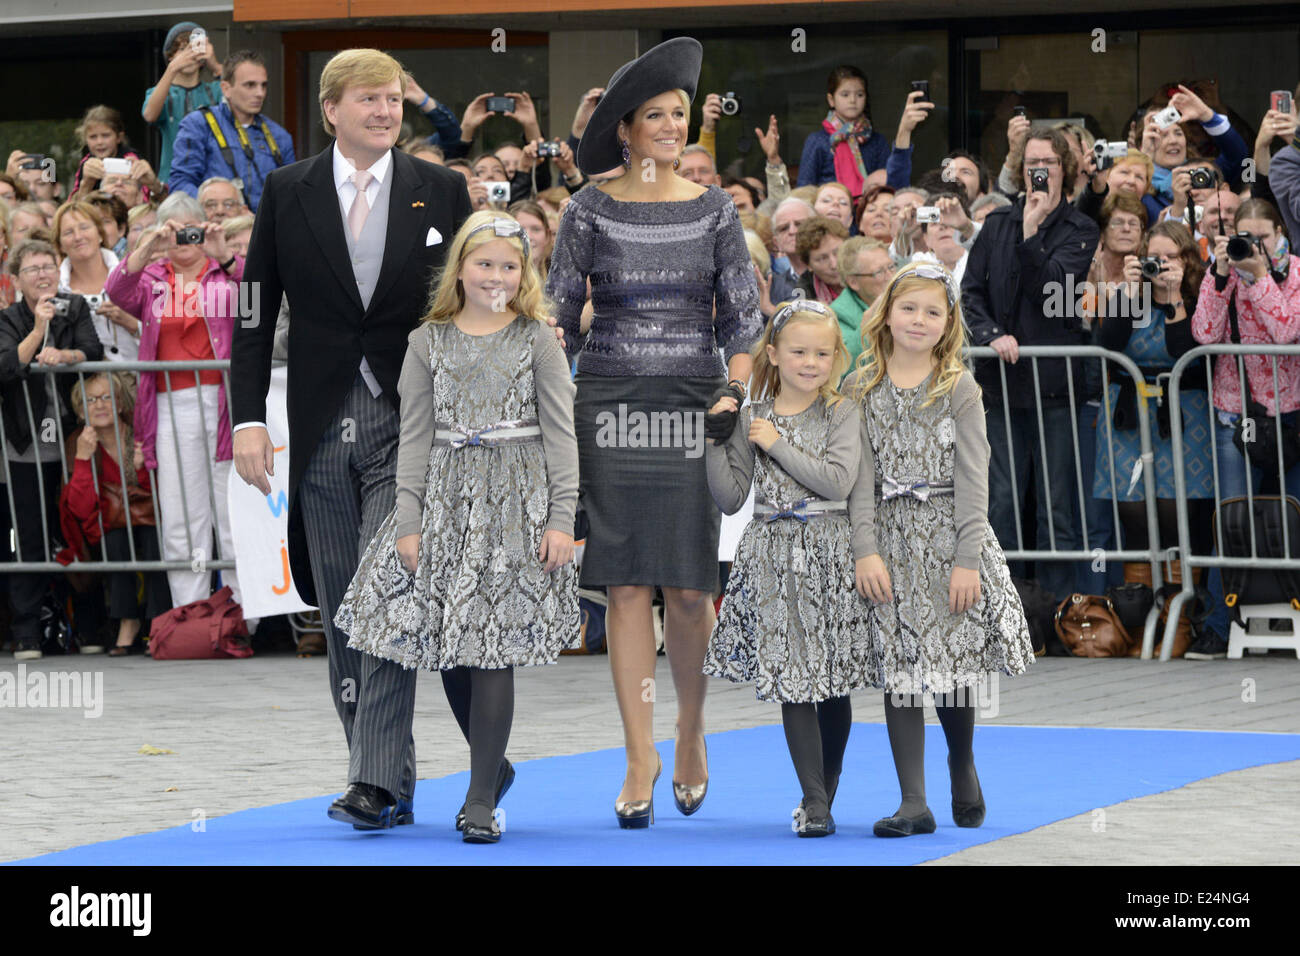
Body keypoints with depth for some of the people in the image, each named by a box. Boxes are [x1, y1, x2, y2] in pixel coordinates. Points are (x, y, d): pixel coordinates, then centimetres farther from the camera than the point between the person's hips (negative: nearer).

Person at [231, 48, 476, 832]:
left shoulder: (442, 192, 4)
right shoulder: (288, 193, 6)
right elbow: (256, 310, 6)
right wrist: (249, 416, -3)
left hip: (412, 423, -3)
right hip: (323, 429, 3)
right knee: (343, 613, 5)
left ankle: (376, 782, -16)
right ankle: (394, 787, 12)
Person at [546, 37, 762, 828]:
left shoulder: (714, 210, 5)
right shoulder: (591, 210, 2)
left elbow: (742, 317, 6)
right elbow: (560, 314, 4)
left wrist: (734, 398, -6)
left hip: (692, 402, 1)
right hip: (609, 400, -1)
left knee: (690, 583, -2)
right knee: (627, 585, -2)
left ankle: (691, 730, 22)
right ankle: (642, 758, 3)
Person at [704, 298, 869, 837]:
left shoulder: (841, 413, 1)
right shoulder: (750, 417, 6)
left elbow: (838, 480, -14)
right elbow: (731, 499, 6)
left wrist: (777, 444, -12)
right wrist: (717, 442, -5)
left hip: (829, 556, -1)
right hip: (774, 559, 1)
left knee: (834, 685, 5)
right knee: (793, 682, -5)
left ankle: (824, 797, 17)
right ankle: (814, 801, -5)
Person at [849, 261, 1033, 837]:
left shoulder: (959, 388, 1)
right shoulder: (861, 389, 5)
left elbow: (972, 476, -4)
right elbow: (860, 475, 1)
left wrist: (968, 558, -11)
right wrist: (865, 550, -9)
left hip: (949, 536, -1)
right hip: (890, 540, 1)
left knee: (954, 661, 2)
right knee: (899, 669, -2)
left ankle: (963, 767, 30)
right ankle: (913, 803, -2)